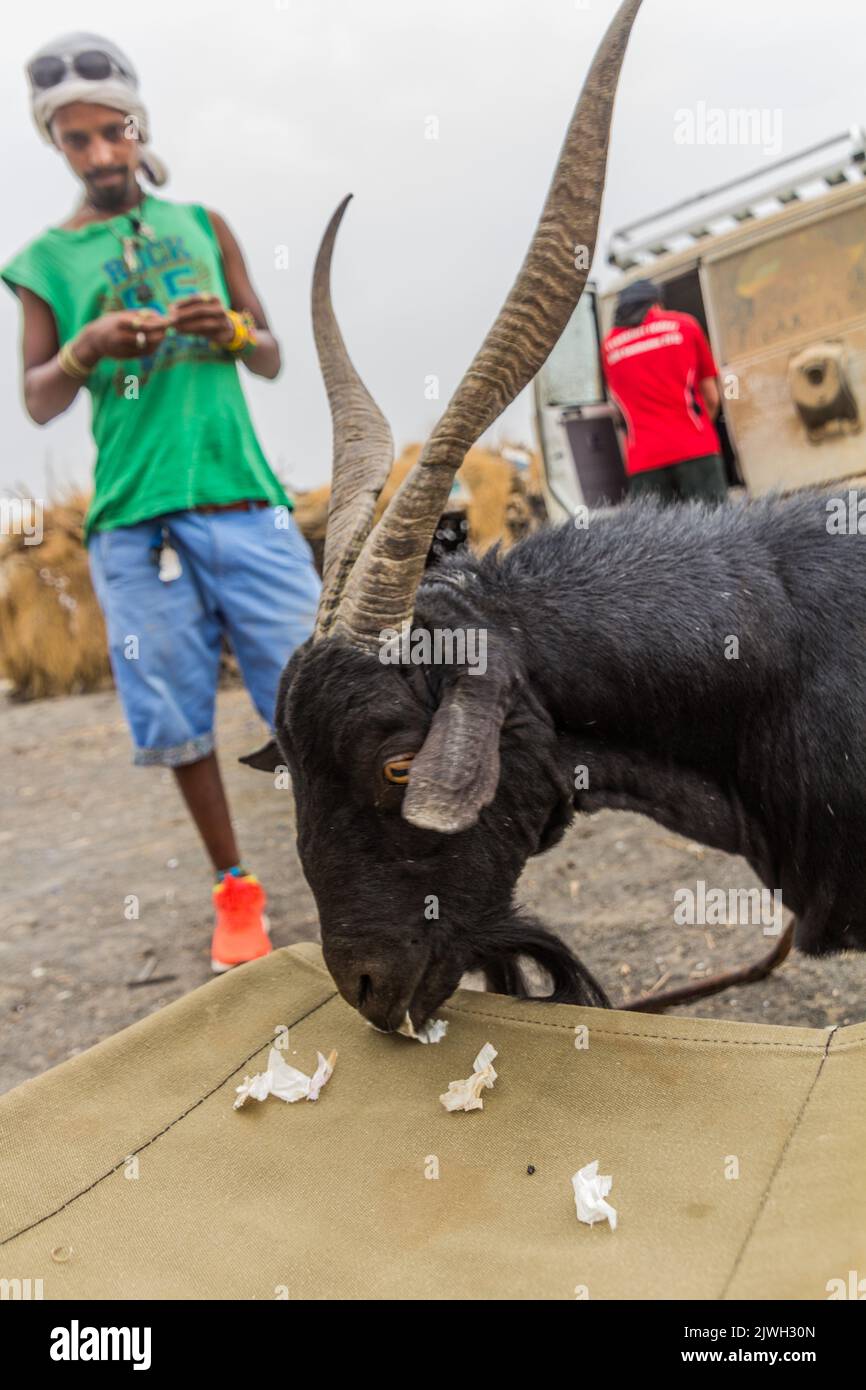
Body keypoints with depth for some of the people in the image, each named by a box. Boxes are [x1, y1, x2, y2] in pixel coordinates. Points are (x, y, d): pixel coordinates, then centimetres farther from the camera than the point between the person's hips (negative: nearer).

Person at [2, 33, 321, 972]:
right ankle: (235, 888, 18)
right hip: (135, 519, 0)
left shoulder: (202, 226, 14)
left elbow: (272, 361, 16)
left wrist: (233, 329, -6)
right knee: (179, 717, 3)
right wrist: (87, 347, -14)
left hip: (244, 500, 1)